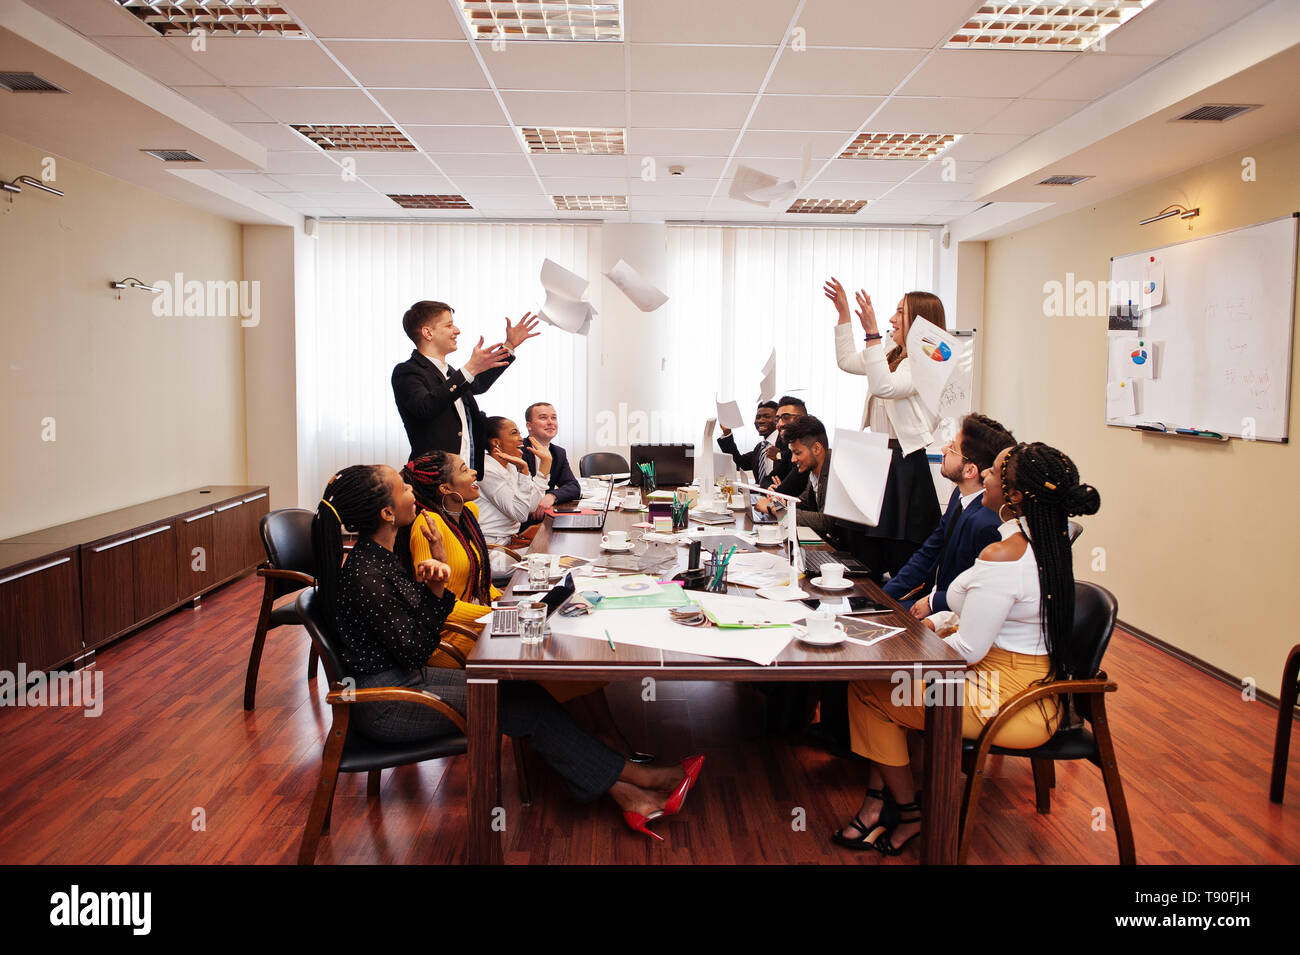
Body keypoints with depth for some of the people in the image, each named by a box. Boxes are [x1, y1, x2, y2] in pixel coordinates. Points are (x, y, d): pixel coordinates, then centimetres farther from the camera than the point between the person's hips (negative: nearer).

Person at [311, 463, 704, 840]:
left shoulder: (380, 556, 5)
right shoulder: (364, 573, -24)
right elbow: (414, 651, -21)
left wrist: (435, 576, -6)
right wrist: (436, 590, -22)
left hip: (405, 680, 9)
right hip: (386, 705, -9)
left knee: (524, 692, -5)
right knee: (521, 704, -11)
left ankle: (624, 793, -7)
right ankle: (638, 779, -1)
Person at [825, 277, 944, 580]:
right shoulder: (894, 357, 17)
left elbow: (884, 387, -27)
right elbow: (846, 361, 27)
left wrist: (872, 334, -30)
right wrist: (843, 314, 21)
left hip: (906, 464, -9)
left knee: (902, 555, -4)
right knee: (866, 553, 12)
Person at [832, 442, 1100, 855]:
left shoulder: (1002, 557, -27)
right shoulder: (1045, 542, 3)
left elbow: (968, 650, -23)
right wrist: (934, 622, 9)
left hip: (1008, 702, -10)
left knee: (866, 689, -1)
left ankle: (909, 812, 18)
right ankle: (878, 799, 14)